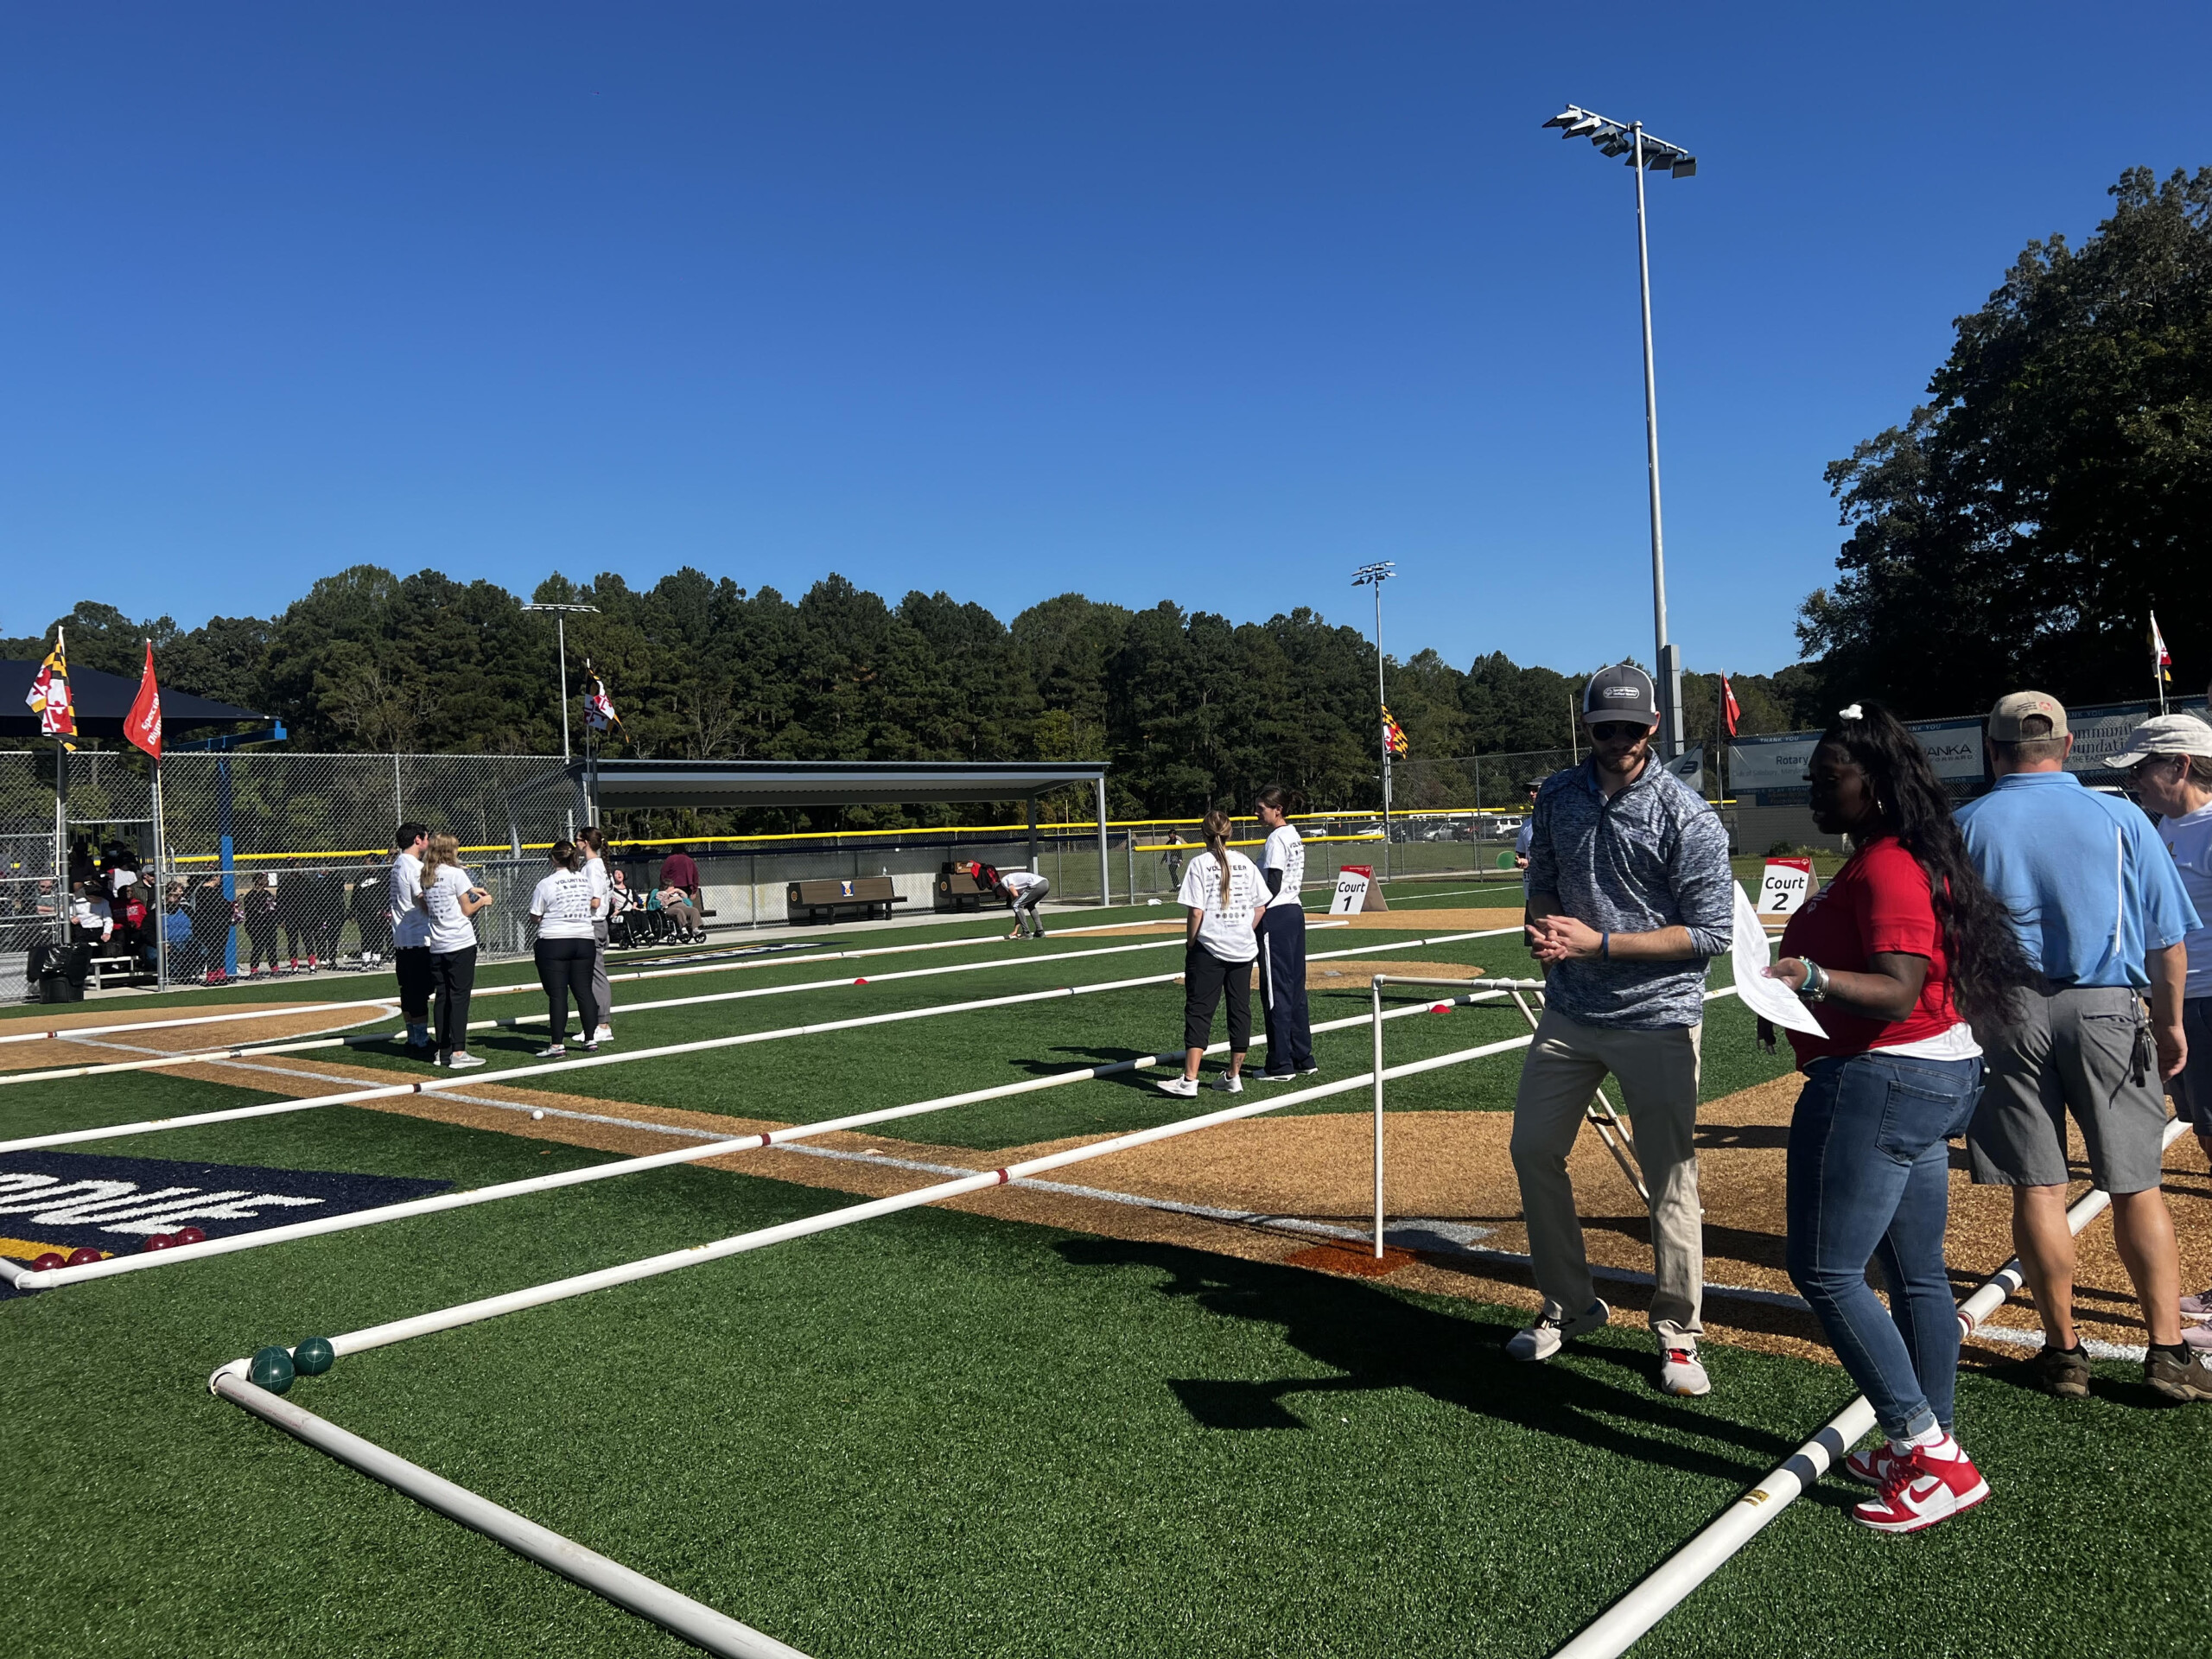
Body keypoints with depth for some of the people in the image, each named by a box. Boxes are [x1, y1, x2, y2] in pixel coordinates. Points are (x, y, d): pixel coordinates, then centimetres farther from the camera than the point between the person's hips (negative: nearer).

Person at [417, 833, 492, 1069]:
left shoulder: (426, 877, 9)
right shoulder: (456, 874, -9)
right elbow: (467, 910, -6)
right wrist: (483, 901, 13)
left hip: (437, 946, 6)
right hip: (461, 943, -6)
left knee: (442, 997, 11)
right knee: (459, 996, -6)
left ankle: (443, 1051, 15)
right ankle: (458, 1053, -8)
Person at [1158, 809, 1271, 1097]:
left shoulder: (1199, 864, -8)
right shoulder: (1246, 863, 5)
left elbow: (1195, 912, -13)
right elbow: (1261, 906, 5)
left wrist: (1190, 943, -1)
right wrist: (1246, 933, 14)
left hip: (1208, 947, -4)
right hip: (1243, 948, 4)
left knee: (1199, 1011, -2)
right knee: (1240, 1009, 11)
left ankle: (1189, 1080, -8)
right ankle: (1234, 1076, 17)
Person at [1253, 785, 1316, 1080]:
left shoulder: (1276, 839, -14)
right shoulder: (1295, 837, 14)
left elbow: (1272, 887, -19)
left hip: (1276, 916, -10)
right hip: (1295, 912, 10)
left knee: (1276, 990, -4)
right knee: (1295, 987, 13)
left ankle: (1281, 1065, -1)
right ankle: (1303, 1058, 18)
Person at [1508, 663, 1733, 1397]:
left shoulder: (1686, 815, -13)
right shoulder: (1557, 795, 4)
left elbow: (1712, 931, -14)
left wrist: (1601, 943, -19)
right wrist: (1544, 925, -7)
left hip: (1657, 1016, -5)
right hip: (1569, 1011, 6)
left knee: (1671, 1178, 0)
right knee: (1533, 1149, 10)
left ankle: (1677, 1334, 19)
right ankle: (1570, 1306, 28)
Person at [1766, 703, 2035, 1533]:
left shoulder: (1888, 865, -18)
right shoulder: (1876, 859, 15)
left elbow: (1898, 992, -26)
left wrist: (1814, 977, -39)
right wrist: (1796, 1002, 21)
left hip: (1879, 1084, -11)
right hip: (1931, 1081, 11)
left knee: (1824, 1271, -6)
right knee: (1916, 1274, 16)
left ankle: (1933, 1457, 0)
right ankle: (1927, 1452, 28)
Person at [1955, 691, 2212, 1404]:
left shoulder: (1966, 826, 0)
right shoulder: (2120, 818, 1)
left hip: (2006, 1017, 0)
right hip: (2105, 1010, 0)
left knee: (2037, 1188, 5)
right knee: (2136, 1186, 8)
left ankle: (2063, 1349, 13)